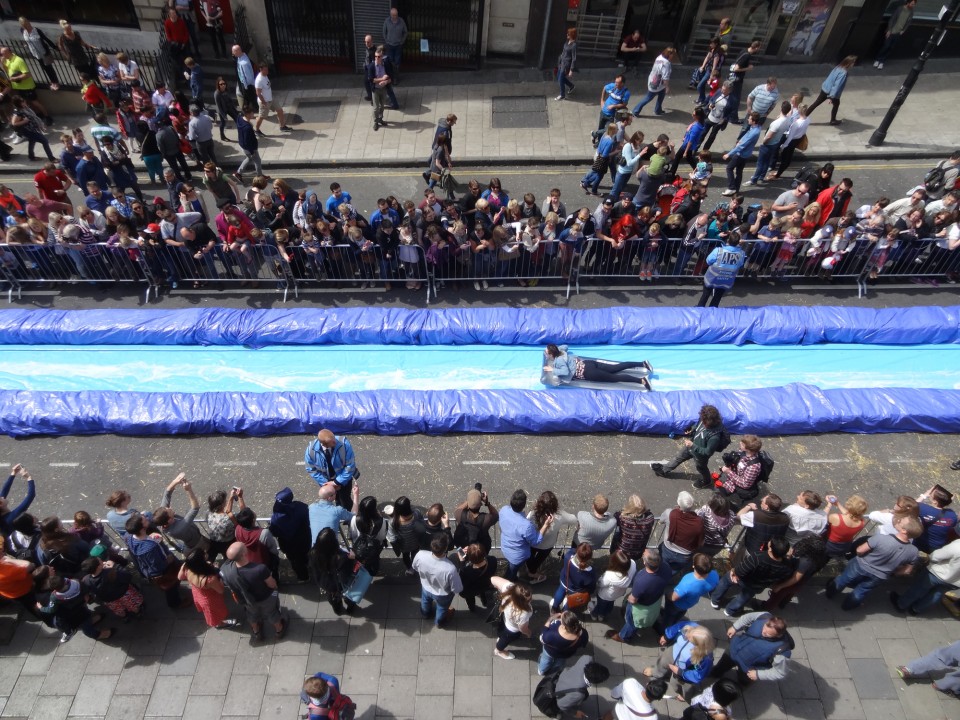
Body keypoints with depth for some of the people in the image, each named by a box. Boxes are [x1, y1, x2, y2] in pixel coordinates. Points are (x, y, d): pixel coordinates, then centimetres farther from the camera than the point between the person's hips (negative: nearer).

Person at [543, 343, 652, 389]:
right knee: (616, 368, 11)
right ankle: (642, 363, 10)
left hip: (587, 373, -9)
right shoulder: (560, 352, 10)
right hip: (587, 364, 9)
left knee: (614, 378, -9)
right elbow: (565, 346, 32)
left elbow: (566, 372, -30)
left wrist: (552, 370, -20)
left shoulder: (558, 361, -16)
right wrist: (553, 348, 27)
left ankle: (641, 380, -15)